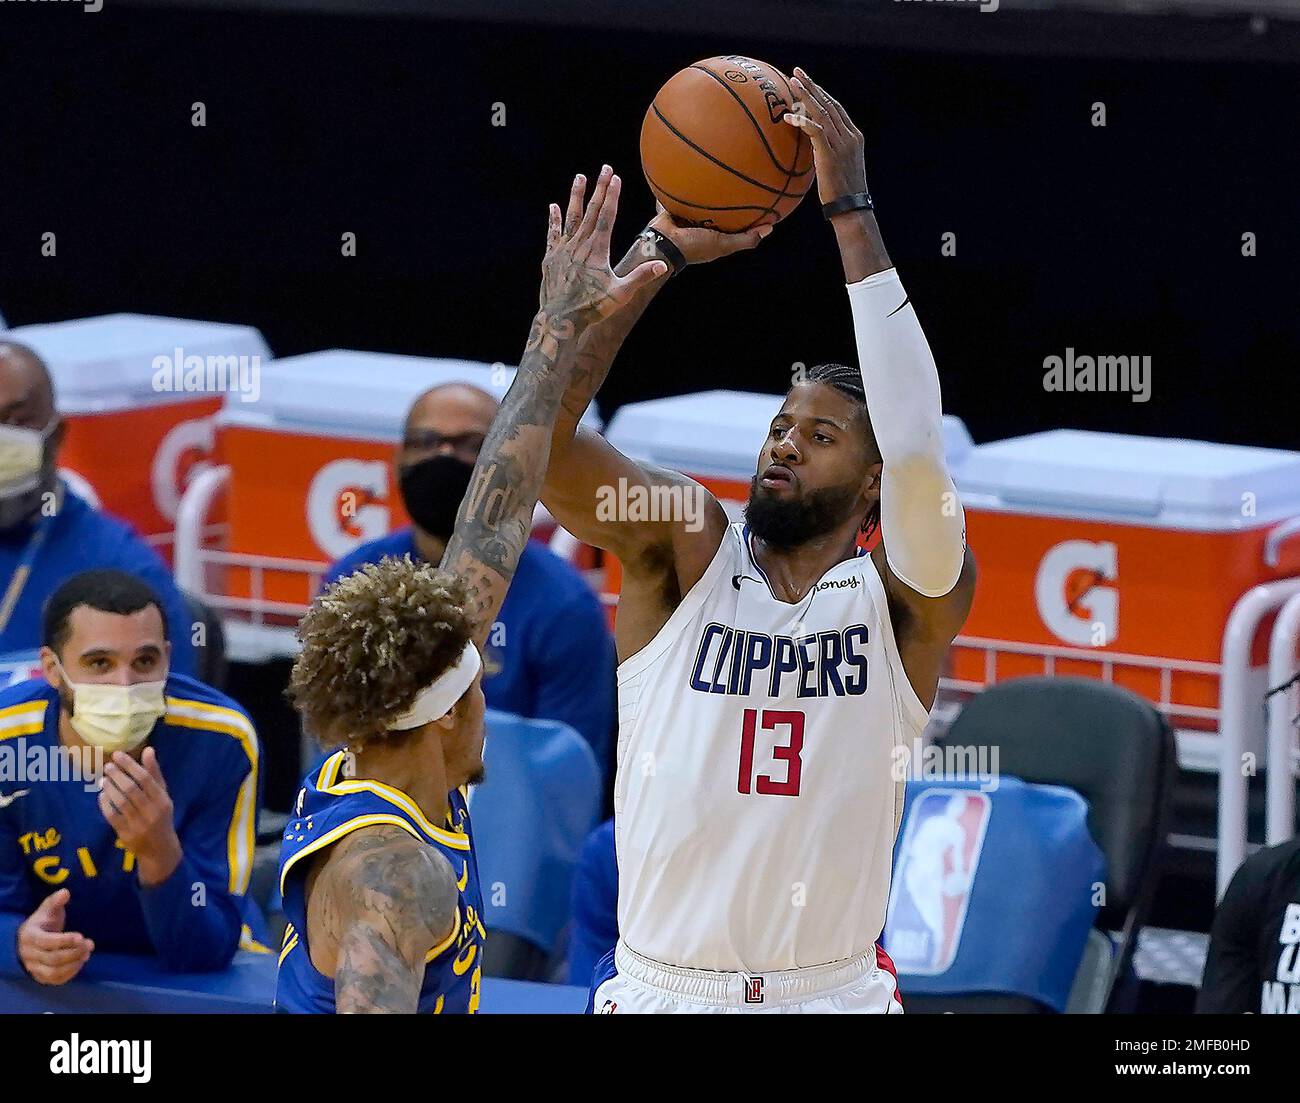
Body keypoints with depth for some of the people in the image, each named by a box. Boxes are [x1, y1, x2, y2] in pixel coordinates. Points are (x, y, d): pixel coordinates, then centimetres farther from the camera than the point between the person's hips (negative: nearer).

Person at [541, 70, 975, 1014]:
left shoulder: (907, 596, -3)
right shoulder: (684, 550, 0)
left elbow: (915, 452, -23)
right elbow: (537, 428, -13)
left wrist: (852, 214, -22)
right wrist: (663, 249, -17)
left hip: (834, 994, -1)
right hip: (657, 989, 1)